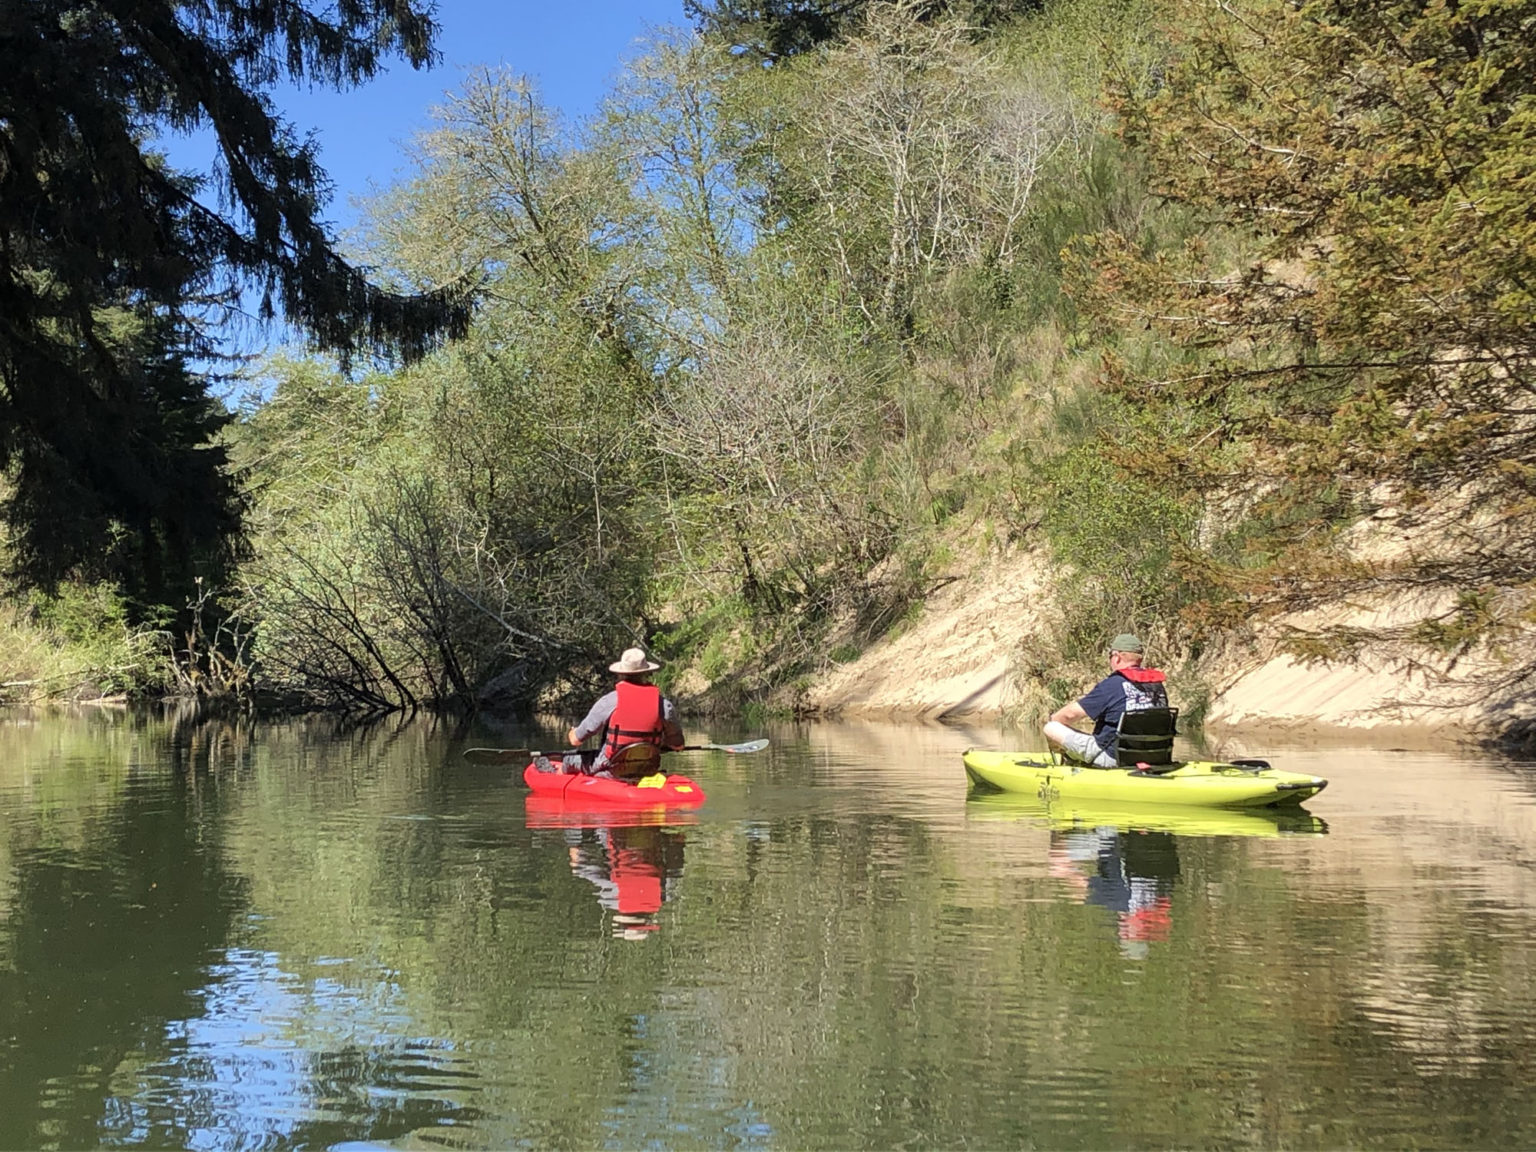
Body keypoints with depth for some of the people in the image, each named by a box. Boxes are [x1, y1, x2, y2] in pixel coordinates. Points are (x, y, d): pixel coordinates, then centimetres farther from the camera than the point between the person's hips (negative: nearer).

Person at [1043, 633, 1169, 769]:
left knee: (1051, 729, -2)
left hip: (1112, 757, -8)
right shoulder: (1157, 685, 3)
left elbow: (1071, 714, -13)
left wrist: (1051, 719, 8)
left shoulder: (1111, 685, -18)